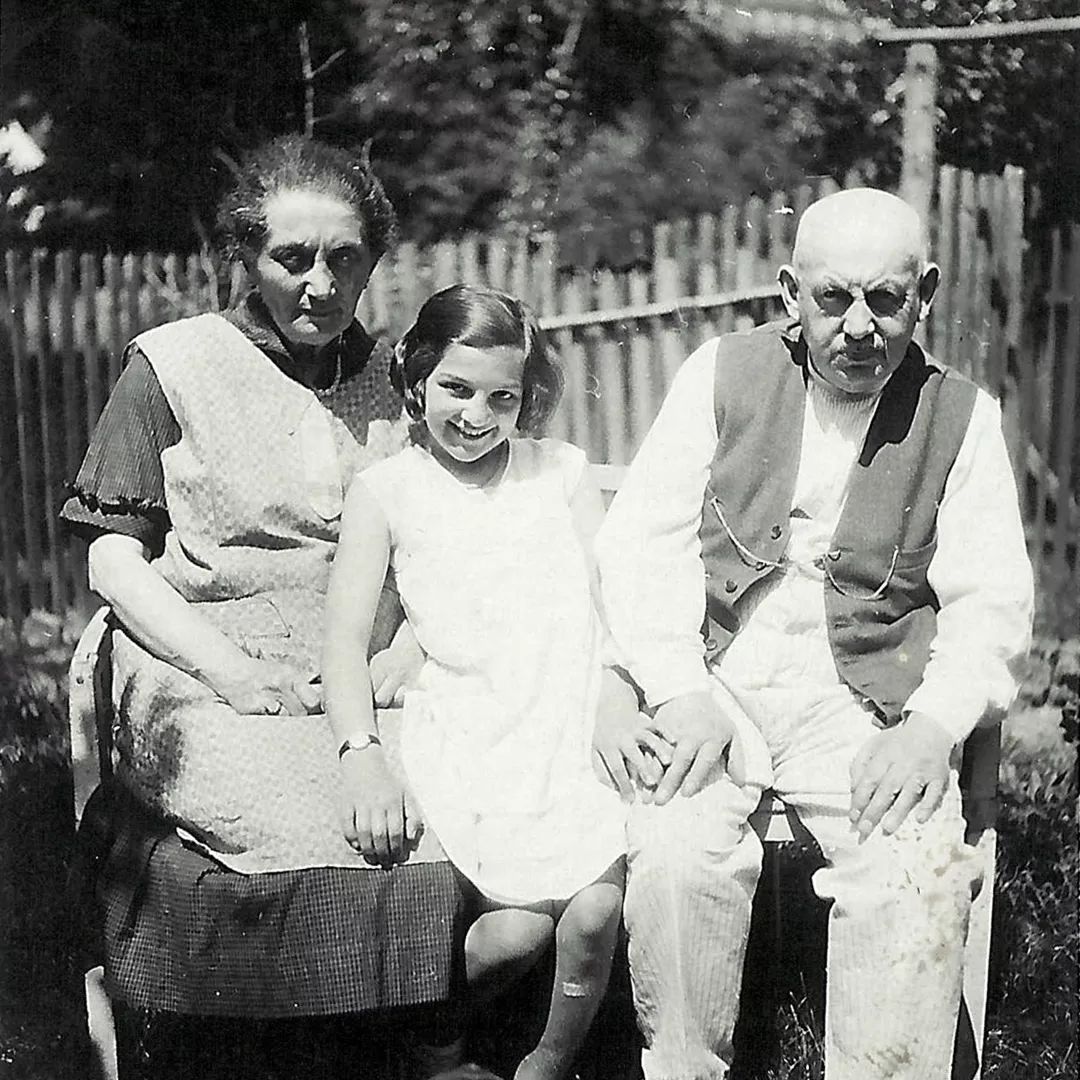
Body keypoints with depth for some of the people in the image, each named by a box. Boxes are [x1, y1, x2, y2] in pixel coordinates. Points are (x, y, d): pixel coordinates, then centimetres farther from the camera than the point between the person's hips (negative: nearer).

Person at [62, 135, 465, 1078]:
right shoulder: (173, 364, 4)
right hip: (205, 688, -3)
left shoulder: (398, 377, 15)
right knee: (289, 831, -30)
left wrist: (407, 655, -3)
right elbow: (115, 558, 2)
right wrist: (233, 674, -10)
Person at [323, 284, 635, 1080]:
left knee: (596, 911, -19)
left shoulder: (562, 471, 13)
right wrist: (363, 755, -16)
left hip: (571, 728, 2)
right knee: (520, 925, -20)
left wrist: (618, 711, -11)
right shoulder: (386, 490, 8)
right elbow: (347, 634, 0)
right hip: (467, 736, -2)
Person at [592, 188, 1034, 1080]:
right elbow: (639, 542, 0)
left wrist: (933, 723, -15)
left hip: (863, 698, 1)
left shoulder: (962, 417, 6)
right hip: (712, 677, 0)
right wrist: (681, 694, -14)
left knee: (918, 879, -25)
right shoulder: (723, 374, 4)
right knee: (677, 852, -26)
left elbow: (991, 602, 3)